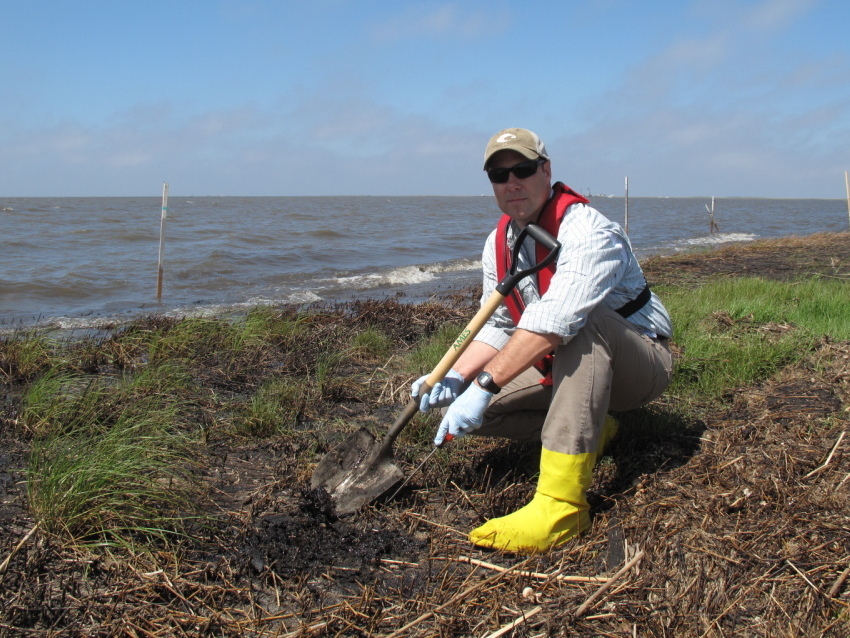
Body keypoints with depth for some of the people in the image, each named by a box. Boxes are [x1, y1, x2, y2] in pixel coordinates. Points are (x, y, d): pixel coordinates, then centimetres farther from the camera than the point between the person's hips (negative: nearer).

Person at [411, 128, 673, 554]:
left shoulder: (587, 232, -25)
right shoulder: (499, 243, 1)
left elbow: (552, 323, -39)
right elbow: (498, 327, 3)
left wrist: (484, 385, -44)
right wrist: (455, 378, -14)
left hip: (639, 363, -7)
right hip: (568, 369, 7)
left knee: (582, 322, -41)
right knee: (464, 405, -9)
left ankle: (561, 503, -44)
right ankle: (592, 428, 2)